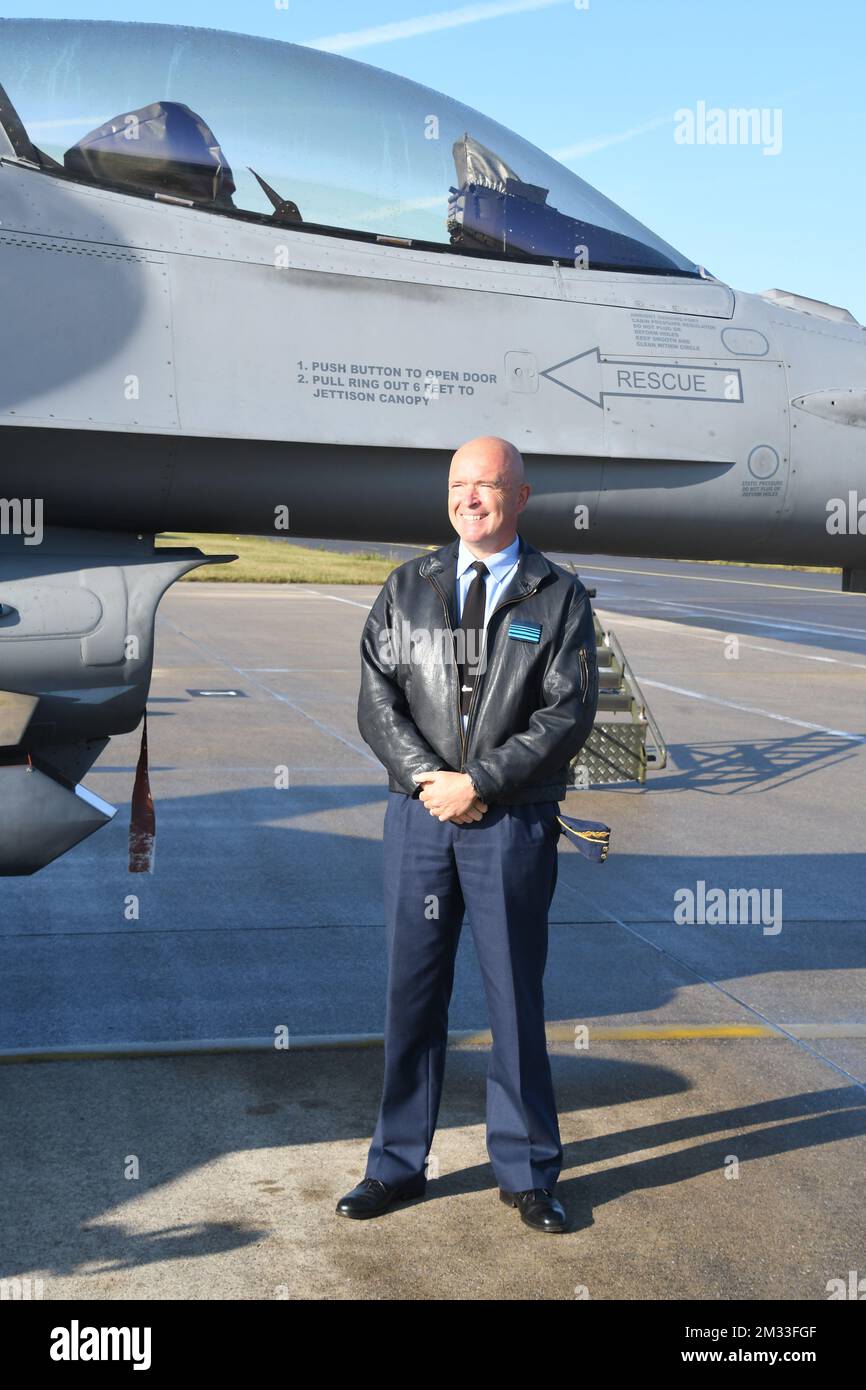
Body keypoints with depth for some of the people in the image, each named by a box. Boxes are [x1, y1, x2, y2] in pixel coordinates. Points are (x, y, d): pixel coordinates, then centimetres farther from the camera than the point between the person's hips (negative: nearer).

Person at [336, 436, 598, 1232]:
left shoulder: (560, 598, 1)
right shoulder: (407, 589, 9)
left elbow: (569, 714, -7)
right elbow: (376, 696, 3)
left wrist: (478, 783, -14)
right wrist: (429, 777, -11)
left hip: (513, 825, -2)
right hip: (418, 816, 2)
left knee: (516, 996, 7)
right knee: (411, 992, 8)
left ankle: (526, 1172, 21)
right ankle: (398, 1164, 22)